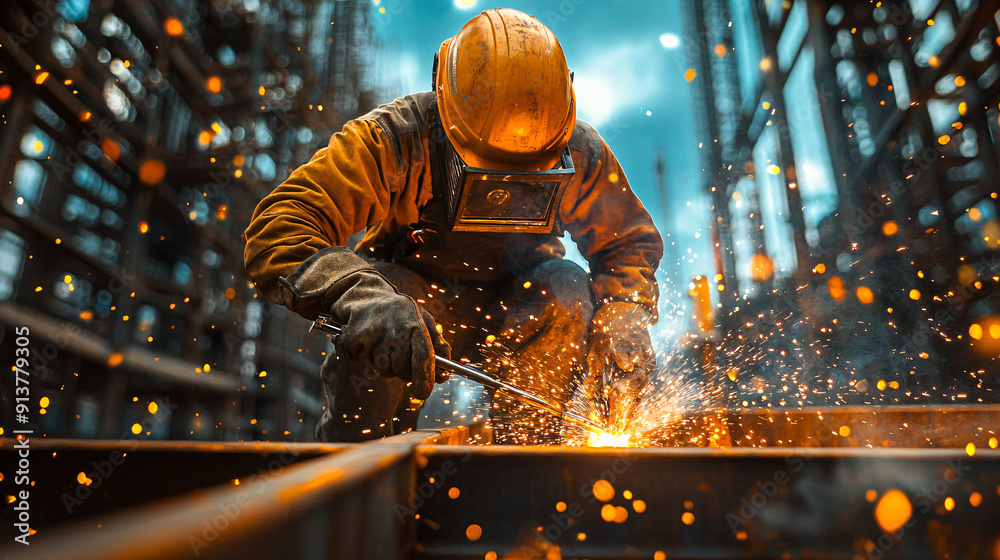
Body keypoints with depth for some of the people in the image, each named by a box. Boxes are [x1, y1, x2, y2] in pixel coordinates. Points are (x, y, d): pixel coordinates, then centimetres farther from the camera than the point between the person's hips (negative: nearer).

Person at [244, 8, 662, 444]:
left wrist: (624, 318, -20)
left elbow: (631, 241, 0)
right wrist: (357, 293, -50)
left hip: (513, 320, 3)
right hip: (416, 293, -2)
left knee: (567, 290, -28)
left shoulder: (580, 155, -14)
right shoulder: (394, 141, -24)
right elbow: (277, 229, -29)